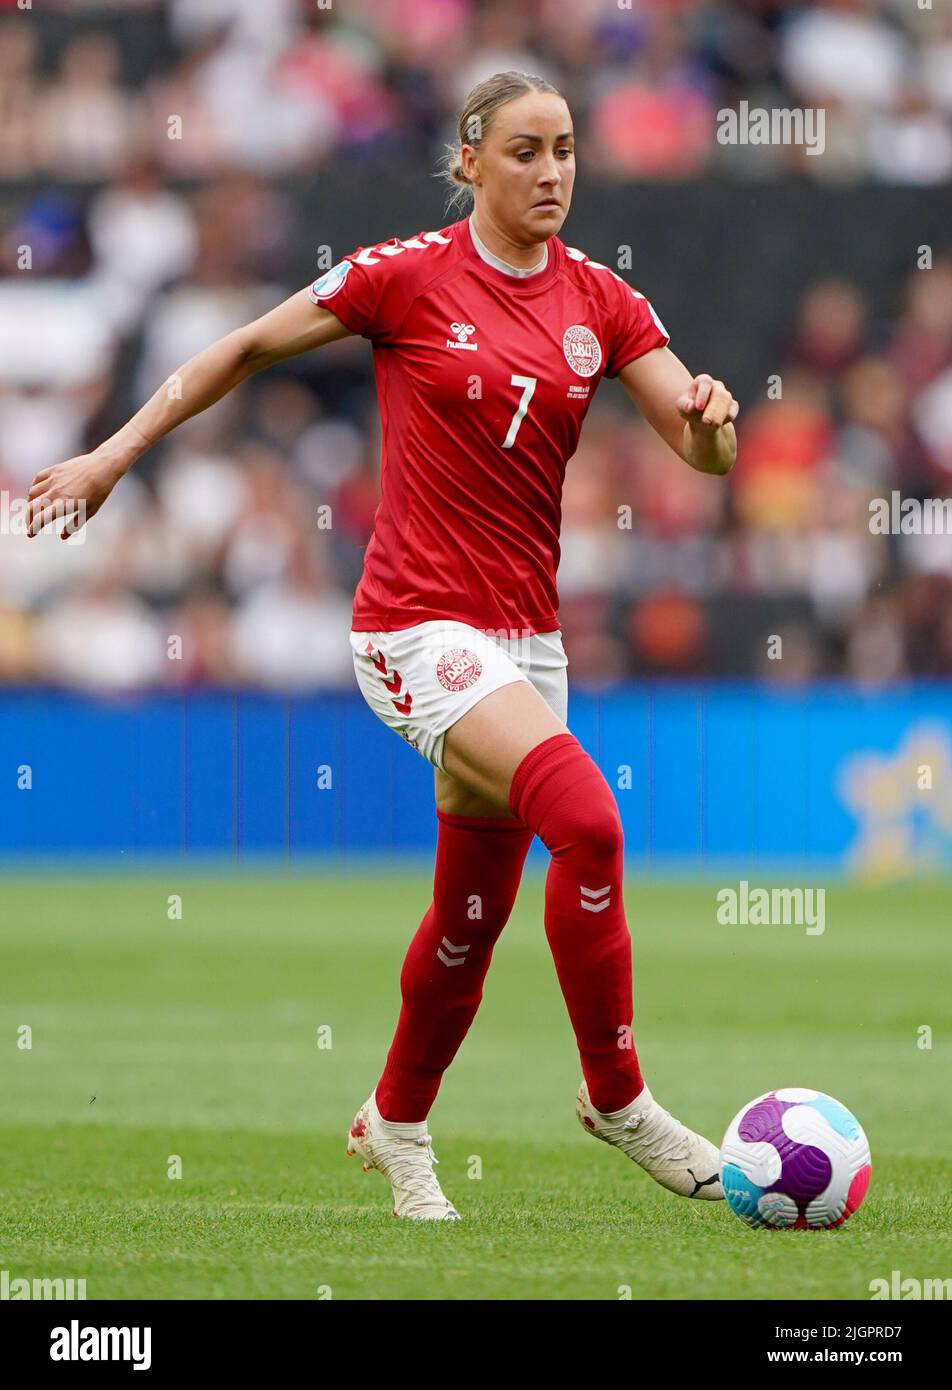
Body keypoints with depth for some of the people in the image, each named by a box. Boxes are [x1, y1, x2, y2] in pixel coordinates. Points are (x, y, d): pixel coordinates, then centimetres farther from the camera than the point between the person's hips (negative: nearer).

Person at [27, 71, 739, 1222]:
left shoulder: (600, 302, 5)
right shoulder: (406, 276, -7)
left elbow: (705, 452, 2)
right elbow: (246, 349, 3)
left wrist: (711, 414, -22)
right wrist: (114, 454, 2)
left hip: (525, 631, 6)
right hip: (418, 623, -6)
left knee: (475, 912, 12)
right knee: (584, 820, -25)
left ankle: (394, 1125, 36)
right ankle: (616, 1096, -11)